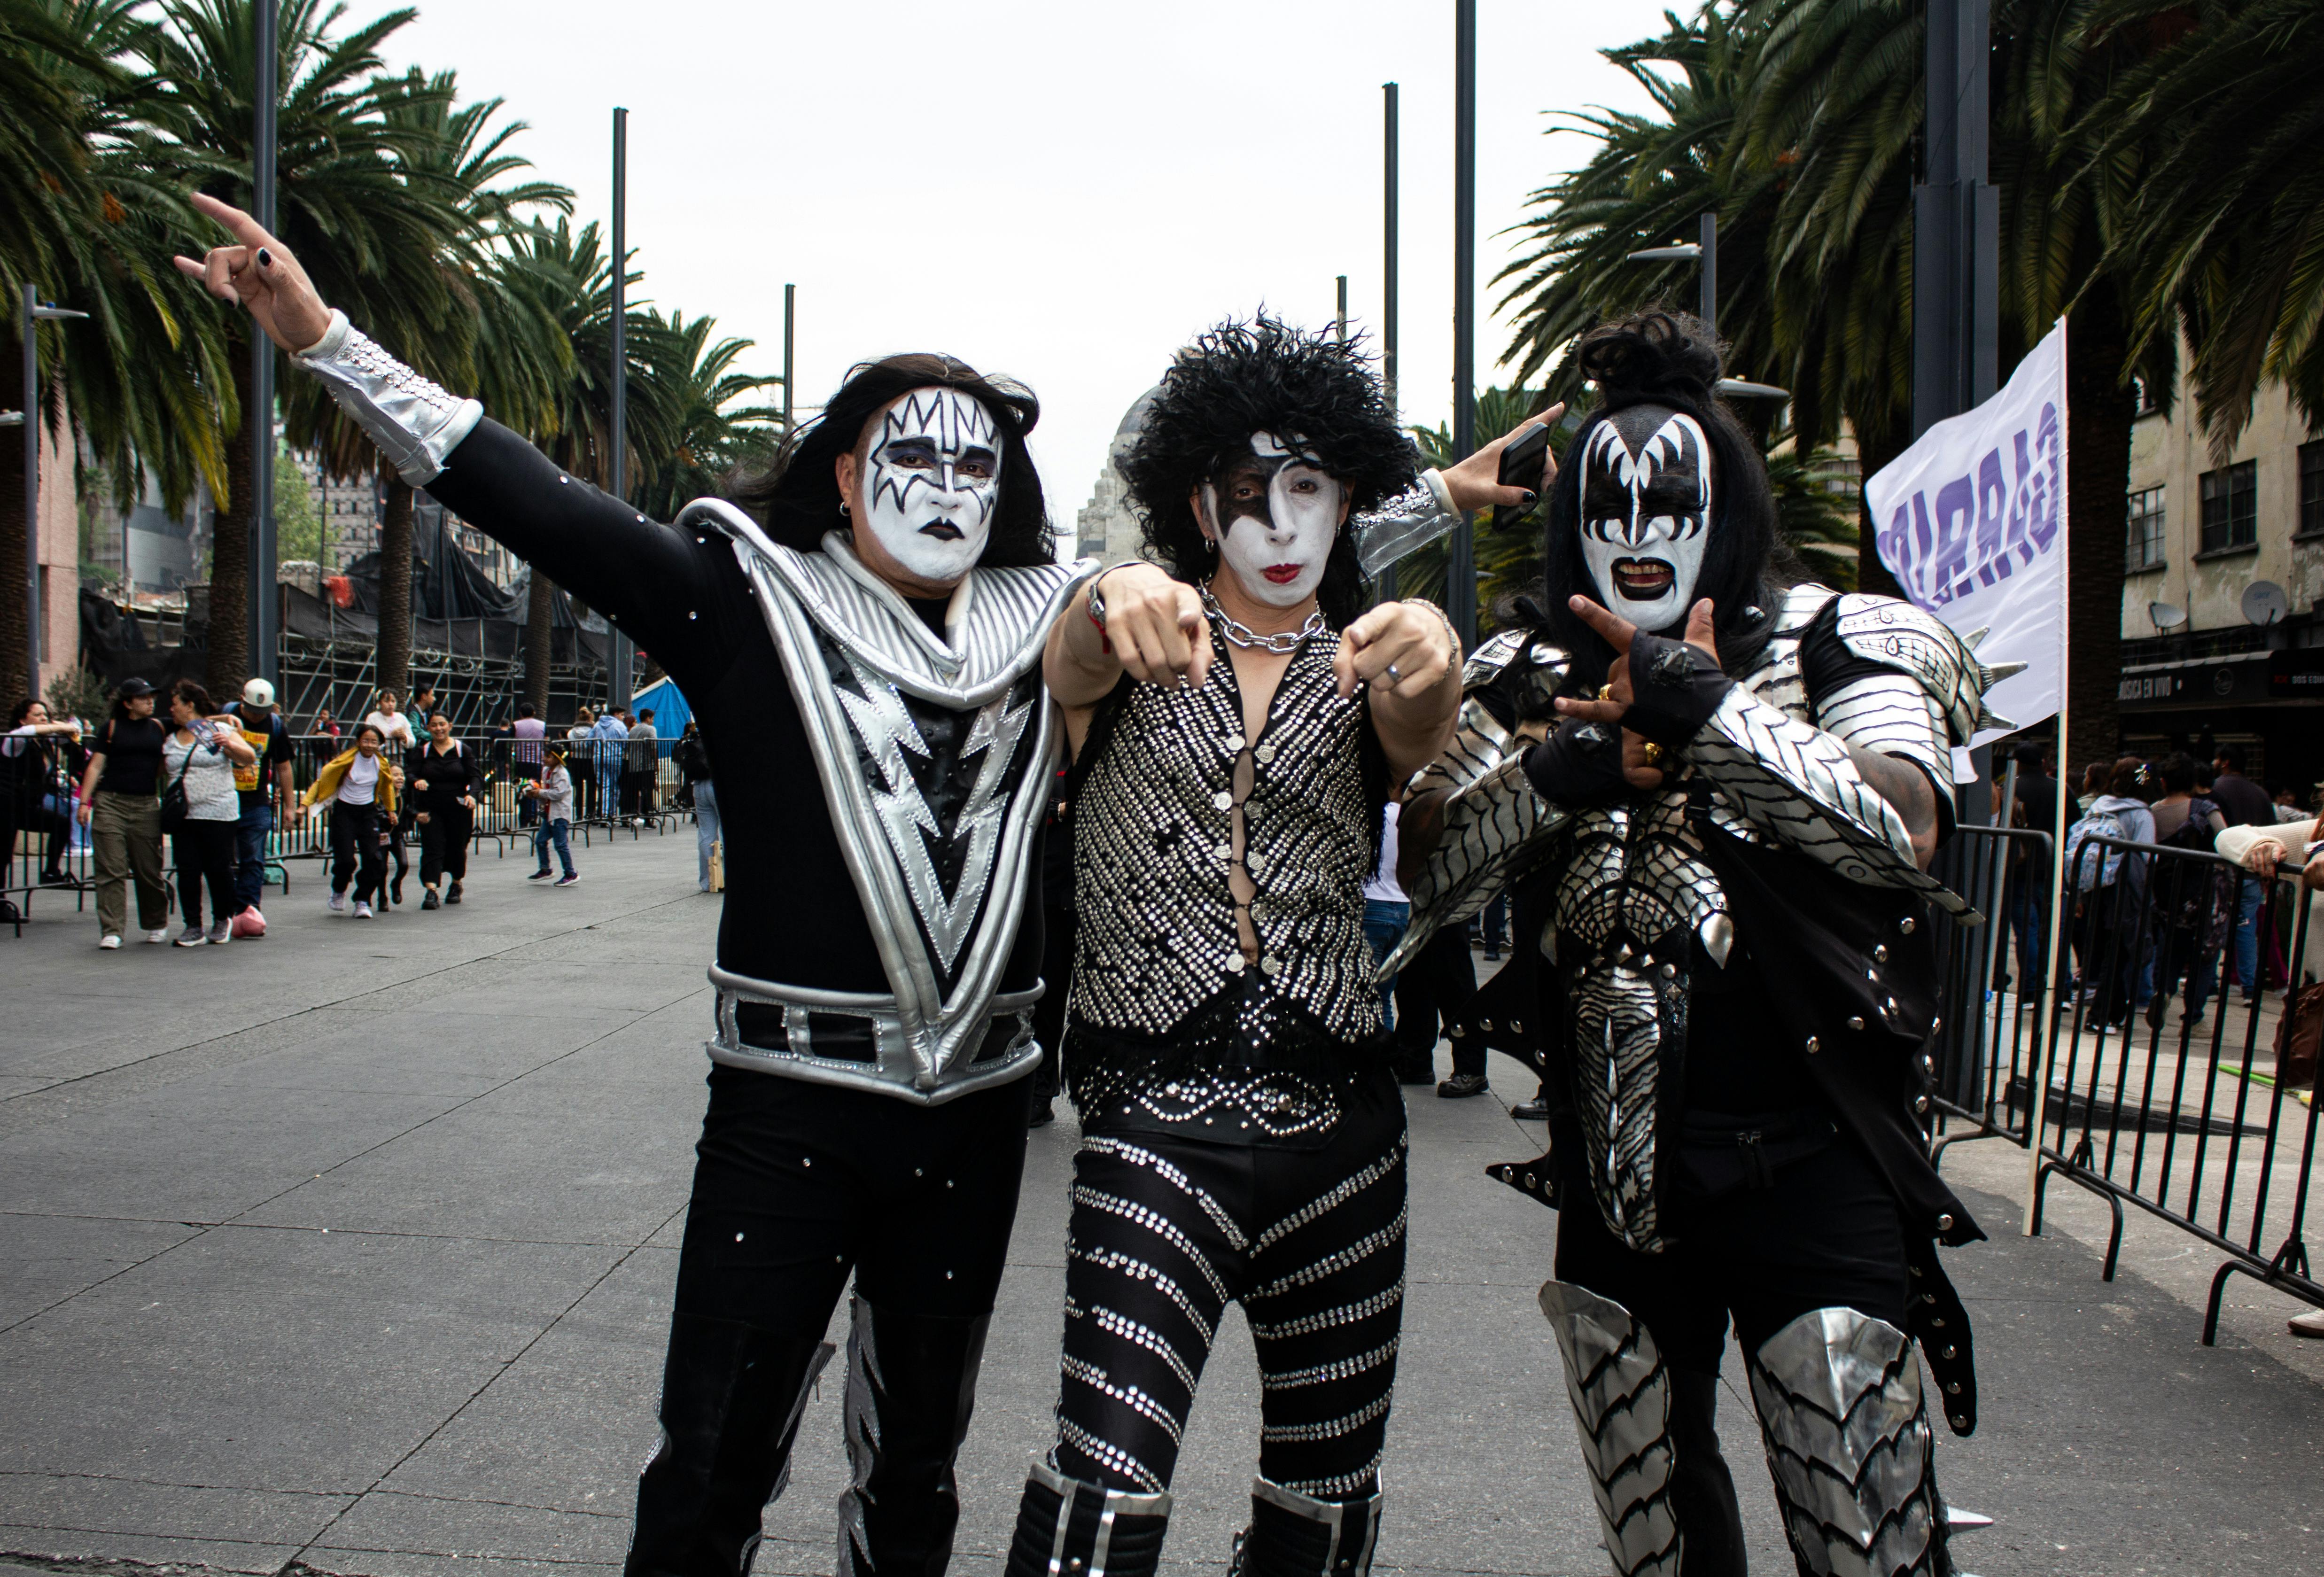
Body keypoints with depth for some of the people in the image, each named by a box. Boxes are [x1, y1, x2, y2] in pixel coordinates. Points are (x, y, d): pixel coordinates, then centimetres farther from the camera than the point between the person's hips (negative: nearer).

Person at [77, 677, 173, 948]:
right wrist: (84, 802, -5)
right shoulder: (111, 727, 5)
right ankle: (111, 931, -4)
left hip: (146, 805, 2)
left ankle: (156, 925, 21)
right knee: (111, 871, -5)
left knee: (149, 870, 5)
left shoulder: (159, 728, 13)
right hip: (110, 804, -2)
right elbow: (96, 766, 3)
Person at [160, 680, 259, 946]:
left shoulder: (220, 730, 2)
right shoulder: (170, 741, 17)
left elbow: (250, 758, -5)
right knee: (187, 871, -1)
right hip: (182, 815, 5)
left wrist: (230, 745, -21)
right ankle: (194, 928, 3)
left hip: (217, 813, -5)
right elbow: (162, 773, 25)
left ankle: (223, 921, 16)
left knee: (218, 869, -1)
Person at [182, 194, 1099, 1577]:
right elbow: (543, 505, -7)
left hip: (973, 1112, 3)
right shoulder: (752, 598, -3)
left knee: (917, 1461, 18)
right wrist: (326, 342, -10)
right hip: (789, 1109, -3)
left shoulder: (1044, 626, 6)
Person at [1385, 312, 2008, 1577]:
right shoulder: (1528, 682, 8)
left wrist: (1706, 712, -26)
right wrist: (1563, 770, -18)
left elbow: (1903, 829, -19)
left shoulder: (1831, 651, -2)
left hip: (1804, 1159, -4)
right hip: (1614, 1174, 4)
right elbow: (1427, 867, -2)